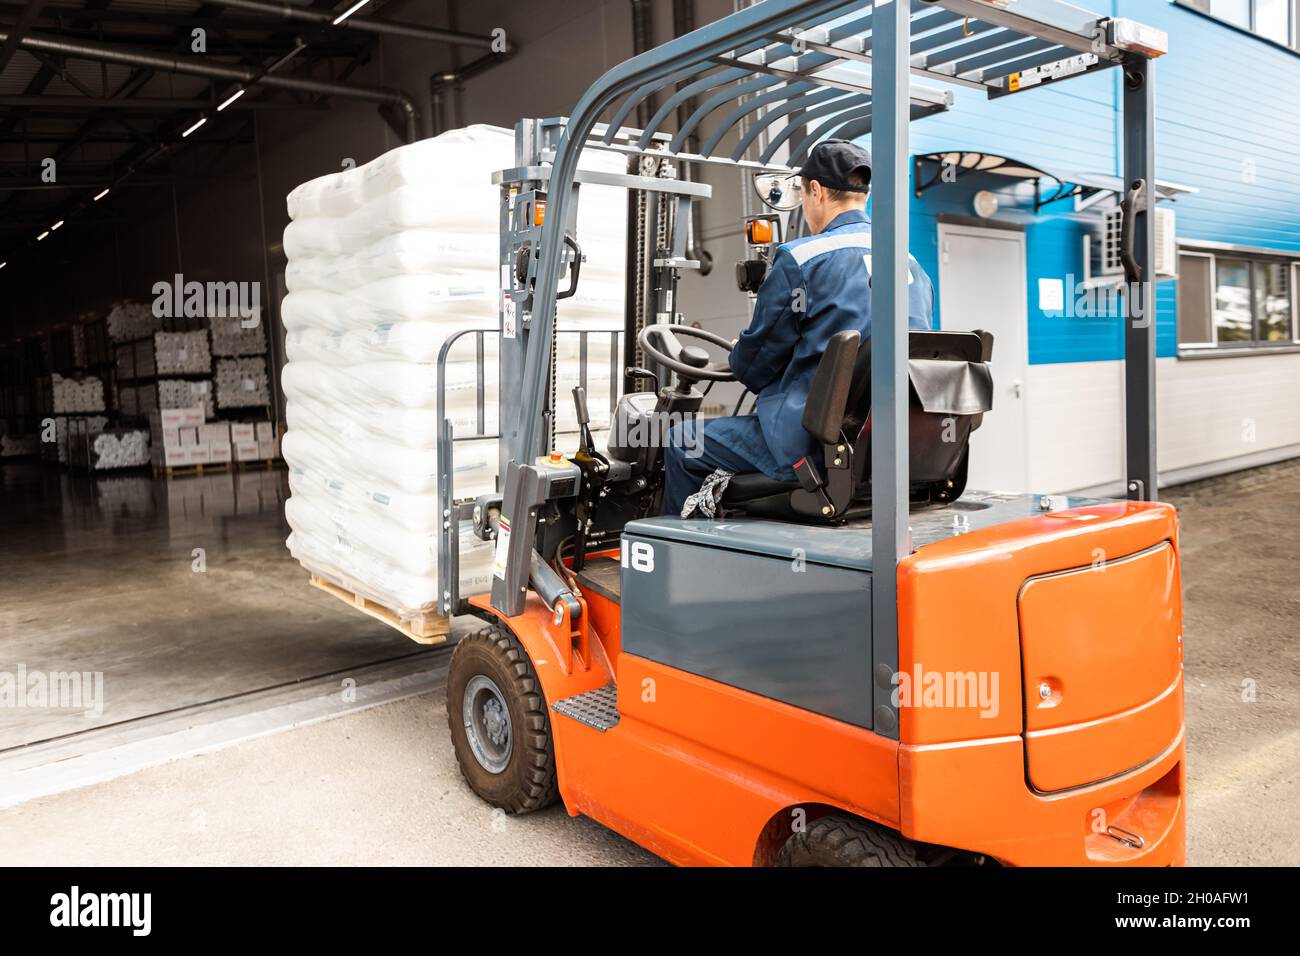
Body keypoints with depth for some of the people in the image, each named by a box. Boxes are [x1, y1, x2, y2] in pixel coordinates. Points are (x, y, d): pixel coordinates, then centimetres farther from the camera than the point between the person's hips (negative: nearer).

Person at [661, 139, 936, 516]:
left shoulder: (800, 259, -11)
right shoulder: (912, 265, 10)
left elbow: (754, 364, -4)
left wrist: (740, 362, 21)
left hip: (815, 444, -8)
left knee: (683, 443, 10)